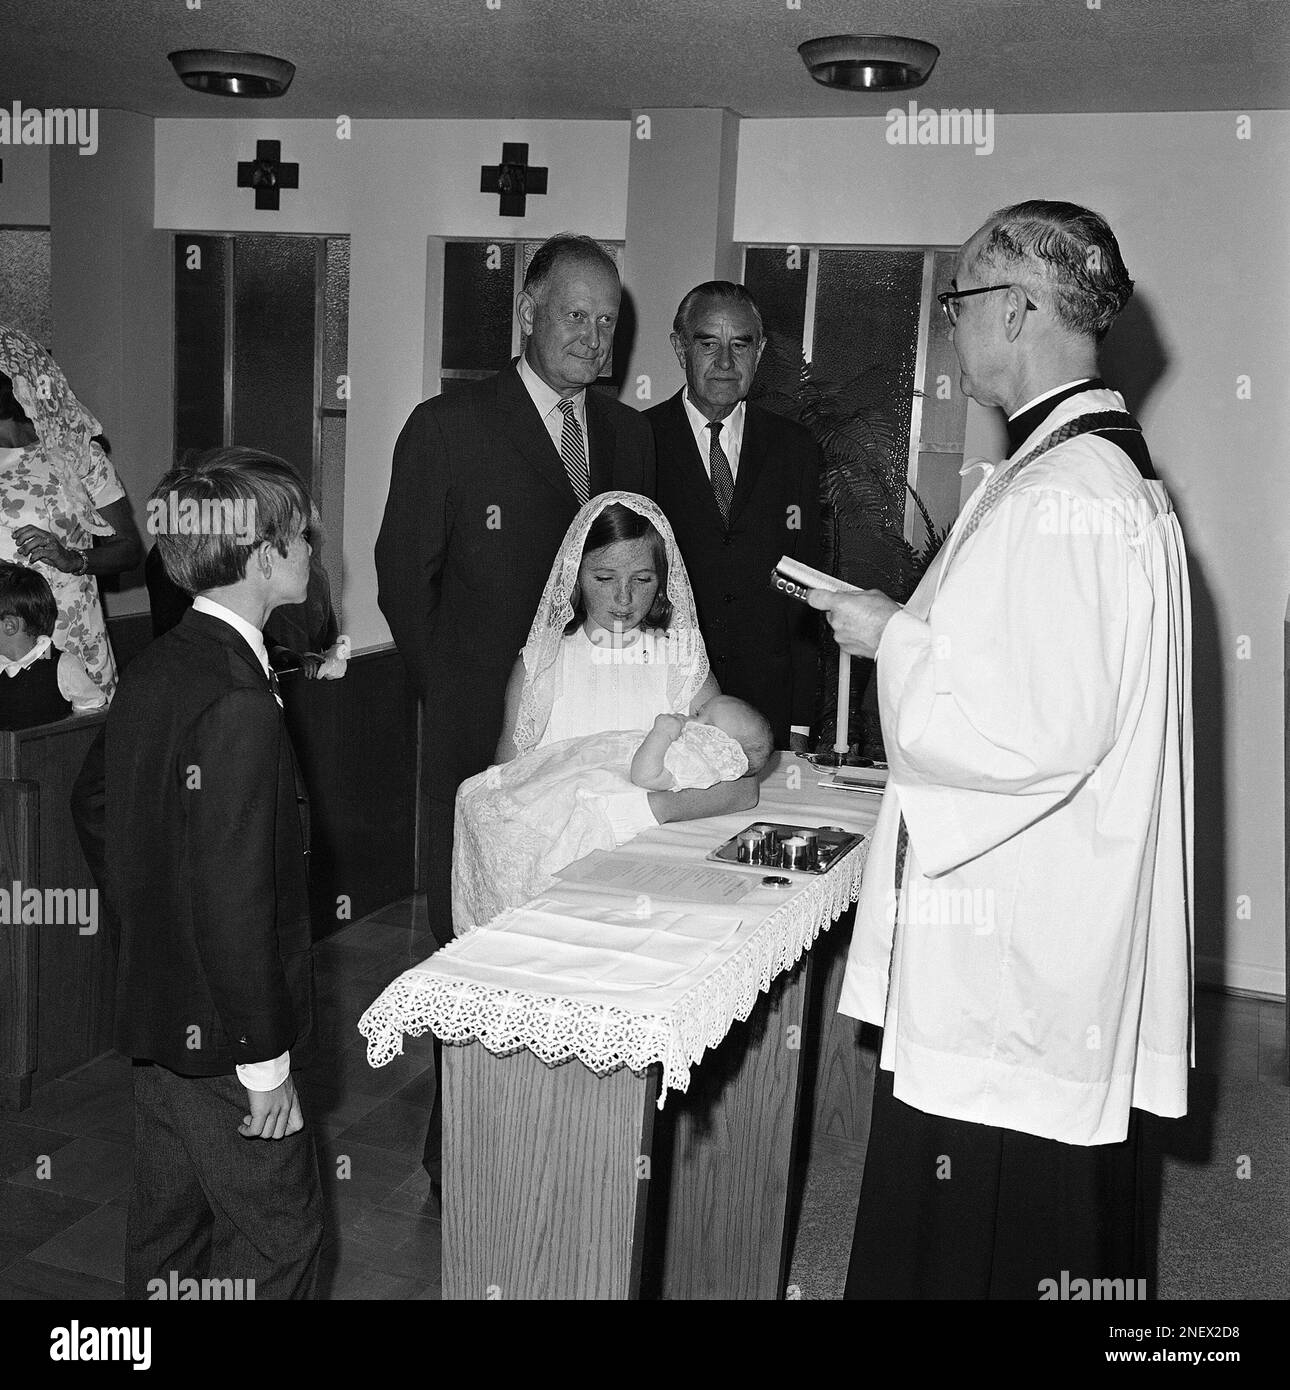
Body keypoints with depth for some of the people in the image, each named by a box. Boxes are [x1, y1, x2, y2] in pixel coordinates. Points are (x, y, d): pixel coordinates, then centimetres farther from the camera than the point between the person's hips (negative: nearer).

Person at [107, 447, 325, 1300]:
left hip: (155, 1006, 9)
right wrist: (265, 1061, -18)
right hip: (221, 1035, -9)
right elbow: (235, 899, -26)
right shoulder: (238, 704, -25)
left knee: (170, 1227, 23)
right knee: (278, 1237, 7)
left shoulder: (152, 670, 3)